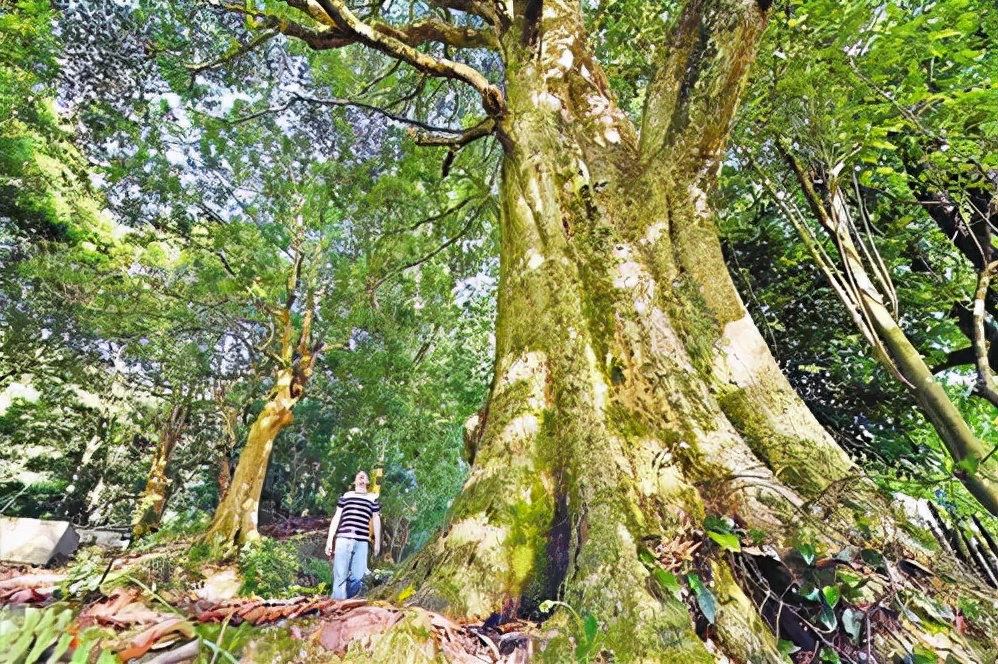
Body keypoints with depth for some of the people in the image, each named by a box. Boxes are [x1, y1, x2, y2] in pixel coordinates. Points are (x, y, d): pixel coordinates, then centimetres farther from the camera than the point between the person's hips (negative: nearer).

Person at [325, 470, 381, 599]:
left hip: (362, 542, 1)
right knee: (340, 576, -5)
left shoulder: (372, 498, 17)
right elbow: (336, 517, 14)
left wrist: (377, 542, 14)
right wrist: (329, 539, 6)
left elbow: (376, 520, 17)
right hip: (343, 539, -1)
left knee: (357, 577, -1)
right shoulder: (346, 496, 16)